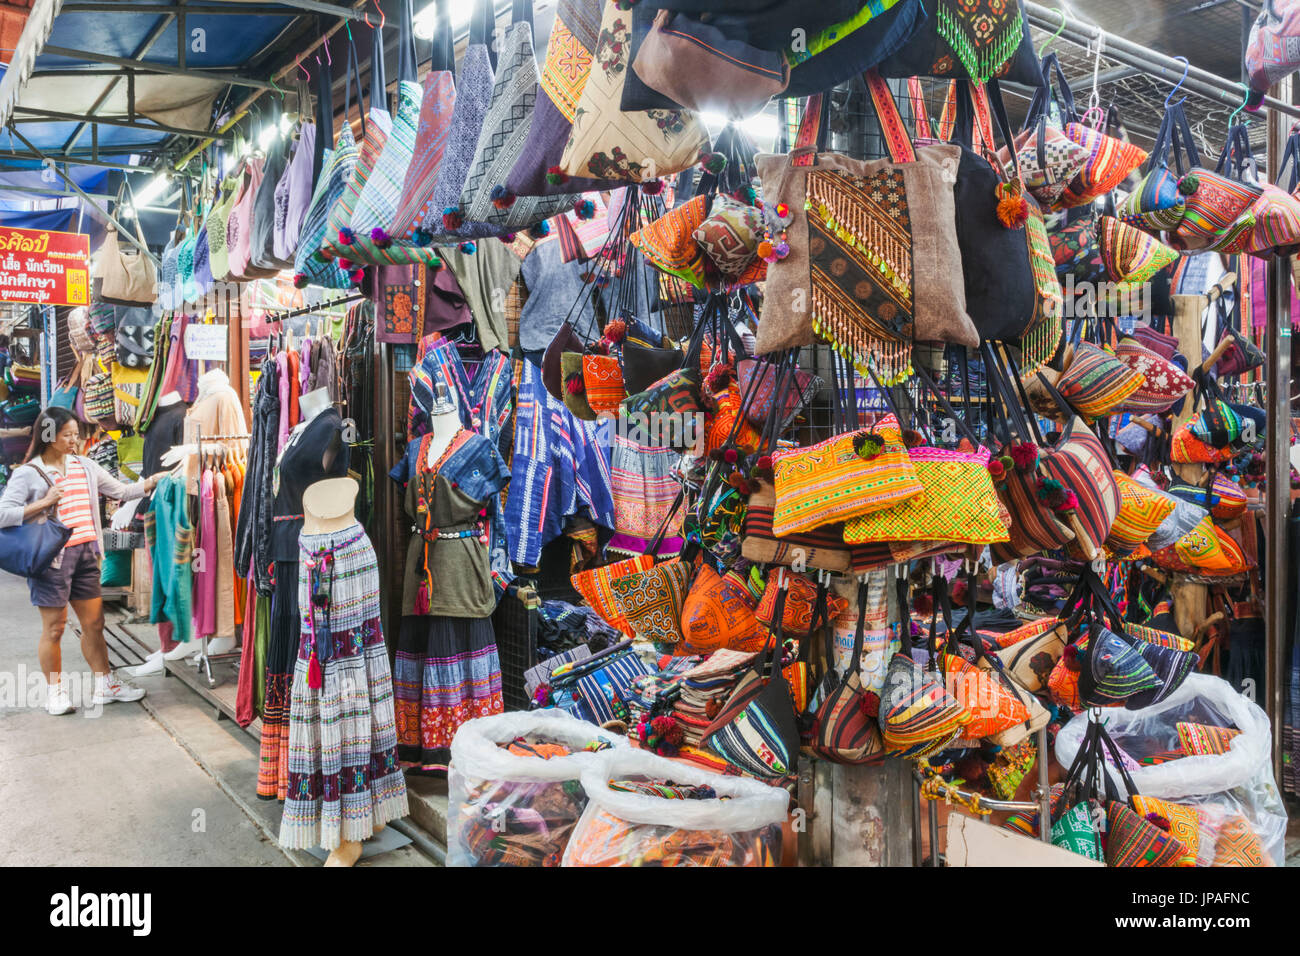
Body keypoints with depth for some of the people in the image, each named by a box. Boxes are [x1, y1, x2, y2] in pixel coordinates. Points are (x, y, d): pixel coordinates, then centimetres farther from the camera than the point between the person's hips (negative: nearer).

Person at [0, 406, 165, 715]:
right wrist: (45, 503, -15)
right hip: (52, 557, -5)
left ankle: (105, 685, 21)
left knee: (94, 623, 11)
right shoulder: (27, 474, -5)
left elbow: (122, 491, 14)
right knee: (54, 627, 4)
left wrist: (157, 479, 6)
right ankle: (54, 692, 18)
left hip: (85, 554, 5)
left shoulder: (84, 467, 11)